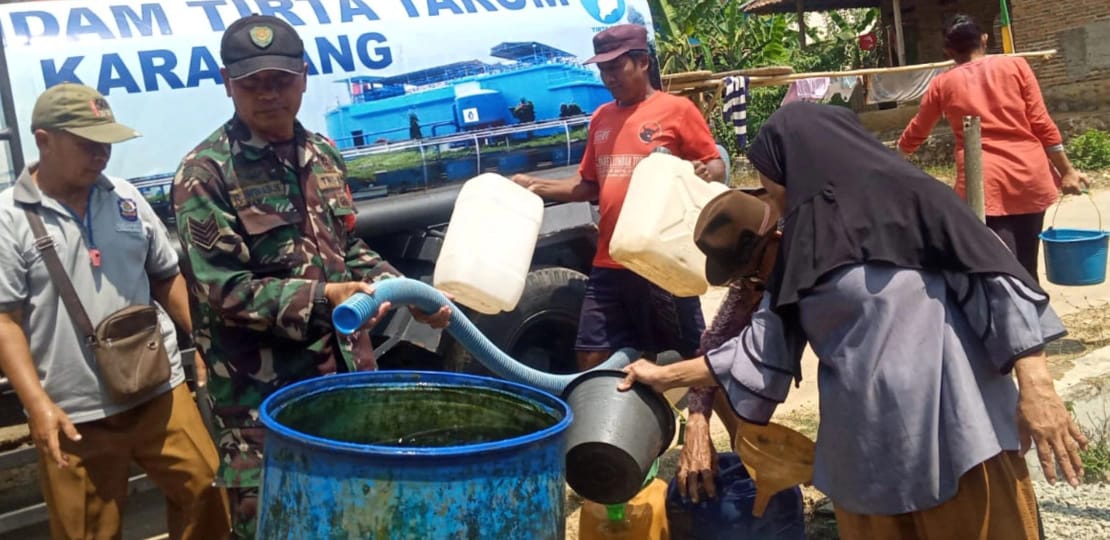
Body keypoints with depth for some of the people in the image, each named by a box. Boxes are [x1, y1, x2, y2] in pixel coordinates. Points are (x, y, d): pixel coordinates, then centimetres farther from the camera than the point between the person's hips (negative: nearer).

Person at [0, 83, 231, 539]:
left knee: (206, 490, 11)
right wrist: (37, 404, -18)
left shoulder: (126, 199, 8)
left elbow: (167, 278, 14)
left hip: (160, 391, 4)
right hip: (73, 415, -3)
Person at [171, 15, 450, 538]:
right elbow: (225, 292, -16)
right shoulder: (205, 174, -12)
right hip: (262, 394, -6)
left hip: (347, 372, 6)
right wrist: (321, 298, -26)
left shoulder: (323, 155, 9)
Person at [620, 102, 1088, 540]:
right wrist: (668, 376, 17)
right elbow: (765, 345, 15)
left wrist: (1035, 386, -16)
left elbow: (993, 278, -9)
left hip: (954, 428, -5)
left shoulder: (907, 199, -5)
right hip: (865, 447, 6)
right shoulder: (802, 244, 12)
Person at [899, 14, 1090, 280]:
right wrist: (1067, 171, 10)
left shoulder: (943, 84, 9)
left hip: (984, 182, -2)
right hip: (1030, 175, 2)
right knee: (1026, 268, 14)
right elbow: (1042, 124, 3)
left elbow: (915, 133, 22)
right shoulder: (1015, 65, 7)